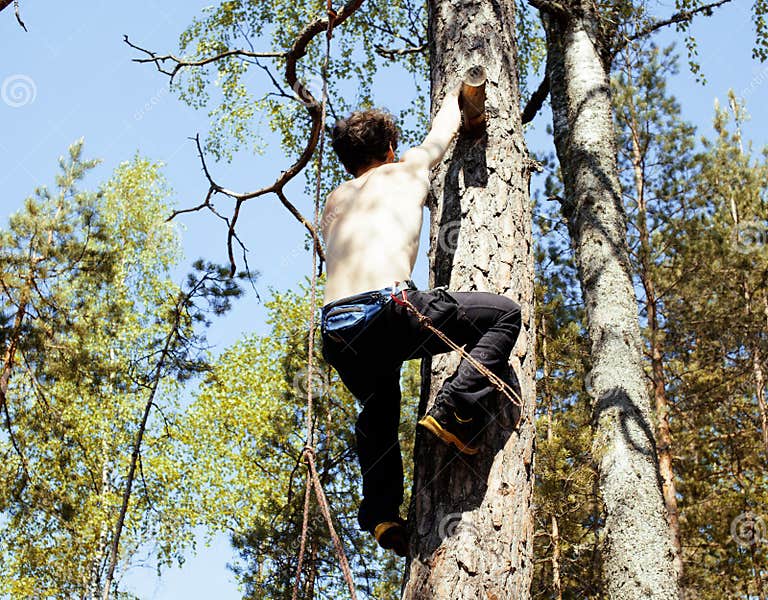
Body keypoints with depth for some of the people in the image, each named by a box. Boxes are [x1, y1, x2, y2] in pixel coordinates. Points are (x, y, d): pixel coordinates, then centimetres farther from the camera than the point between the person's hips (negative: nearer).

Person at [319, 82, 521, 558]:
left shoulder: (334, 203, 29)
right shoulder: (406, 171, 17)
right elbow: (445, 129, 35)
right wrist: (453, 96, 56)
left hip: (337, 332, 6)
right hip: (388, 310, -6)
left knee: (378, 412, 32)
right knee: (504, 313, 9)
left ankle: (382, 513, 20)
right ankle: (454, 411, -4)